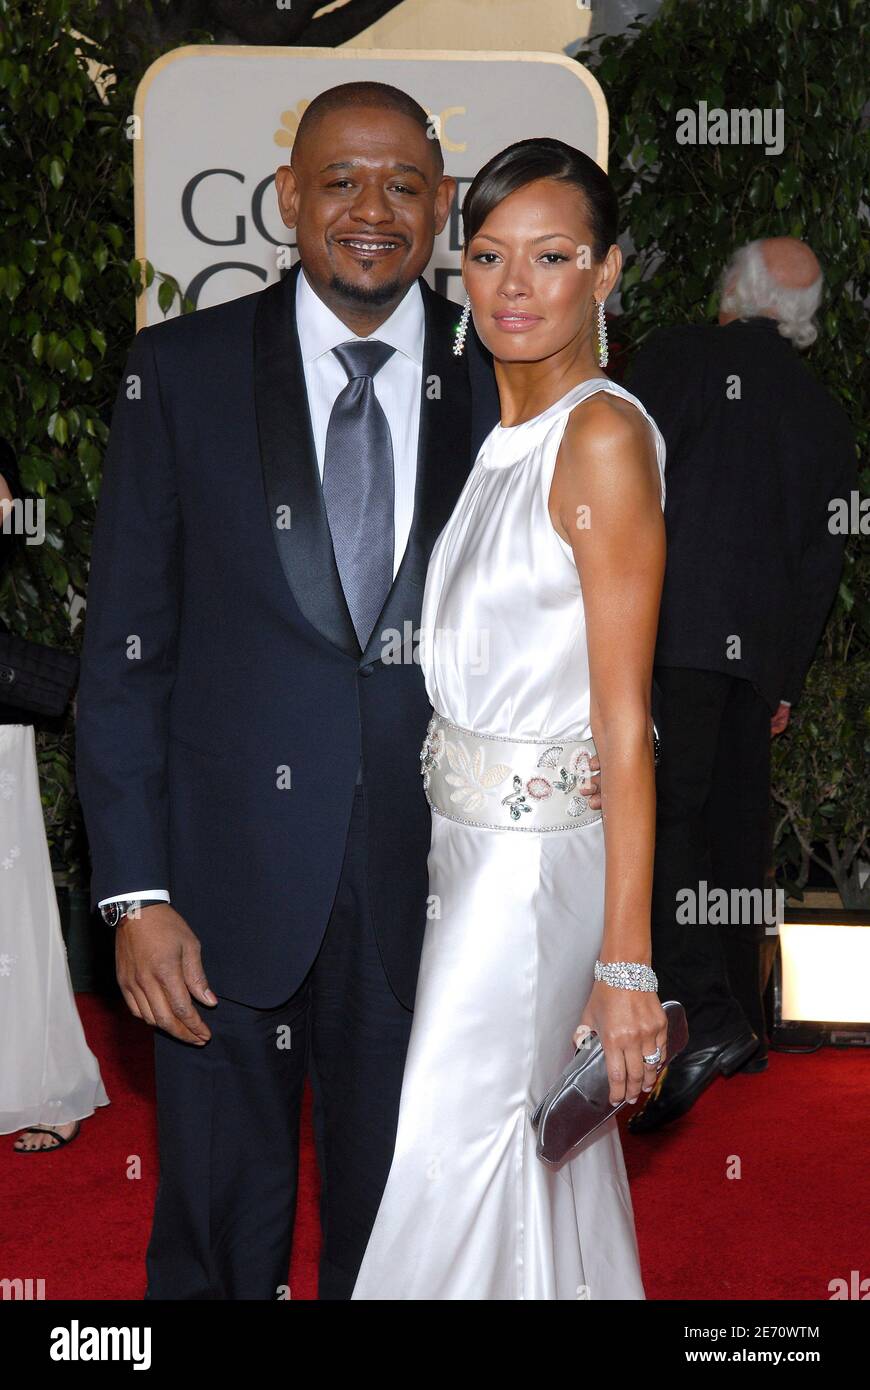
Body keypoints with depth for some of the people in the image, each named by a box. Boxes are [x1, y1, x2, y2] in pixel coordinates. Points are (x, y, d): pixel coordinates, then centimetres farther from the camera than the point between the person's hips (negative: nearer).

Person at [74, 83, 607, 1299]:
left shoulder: (500, 379, 2)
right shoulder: (180, 370, -2)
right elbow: (125, 644, -3)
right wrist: (135, 893, -9)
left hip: (427, 882, 1)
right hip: (230, 878, -1)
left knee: (393, 1231, 16)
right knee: (218, 1239, 12)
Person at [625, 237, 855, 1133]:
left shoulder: (676, 357, 2)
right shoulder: (824, 415, 18)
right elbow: (822, 562, 19)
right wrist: (788, 679, 23)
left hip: (674, 629, -6)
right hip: (761, 651, 6)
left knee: (656, 814, -14)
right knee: (737, 828, 13)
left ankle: (703, 1013, -28)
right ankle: (742, 1019, 19)